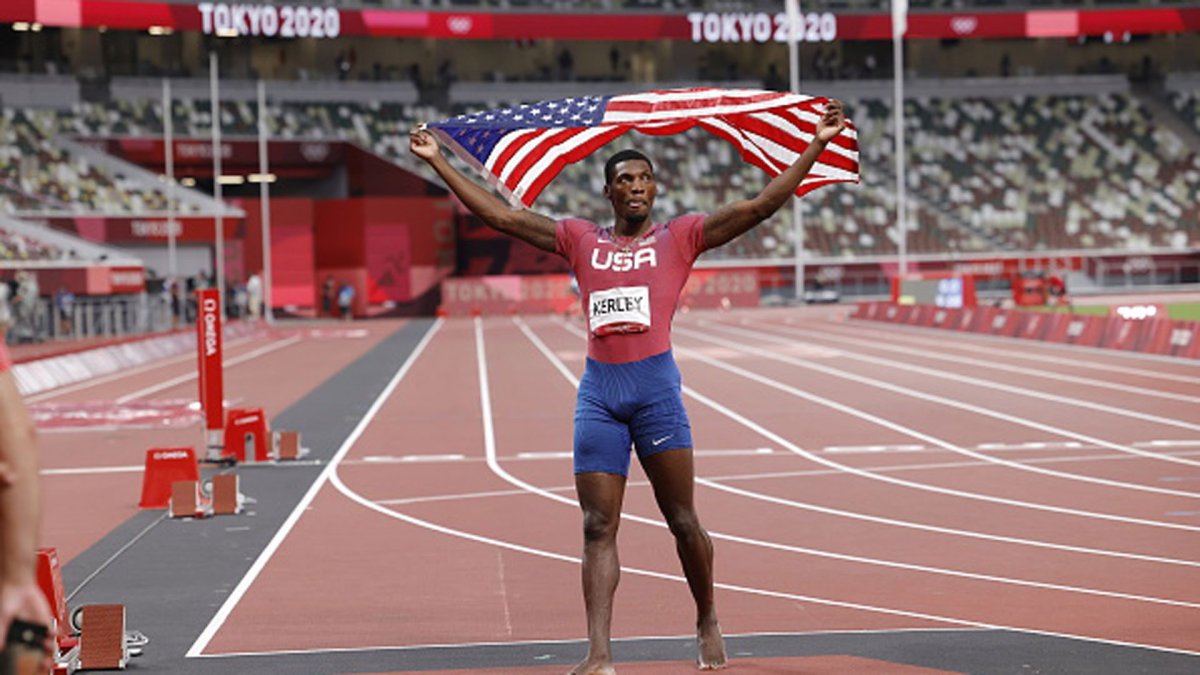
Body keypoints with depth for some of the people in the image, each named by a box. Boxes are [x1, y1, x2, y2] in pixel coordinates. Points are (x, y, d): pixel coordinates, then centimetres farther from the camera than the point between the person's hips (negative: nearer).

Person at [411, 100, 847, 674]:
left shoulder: (679, 237, 6)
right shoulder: (580, 240, 12)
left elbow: (761, 205, 0)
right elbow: (500, 216, 12)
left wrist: (817, 145, -5)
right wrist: (437, 162, 11)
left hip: (656, 389, -2)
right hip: (598, 394, 2)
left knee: (682, 520, 3)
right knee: (598, 528, -3)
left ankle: (708, 625, 24)